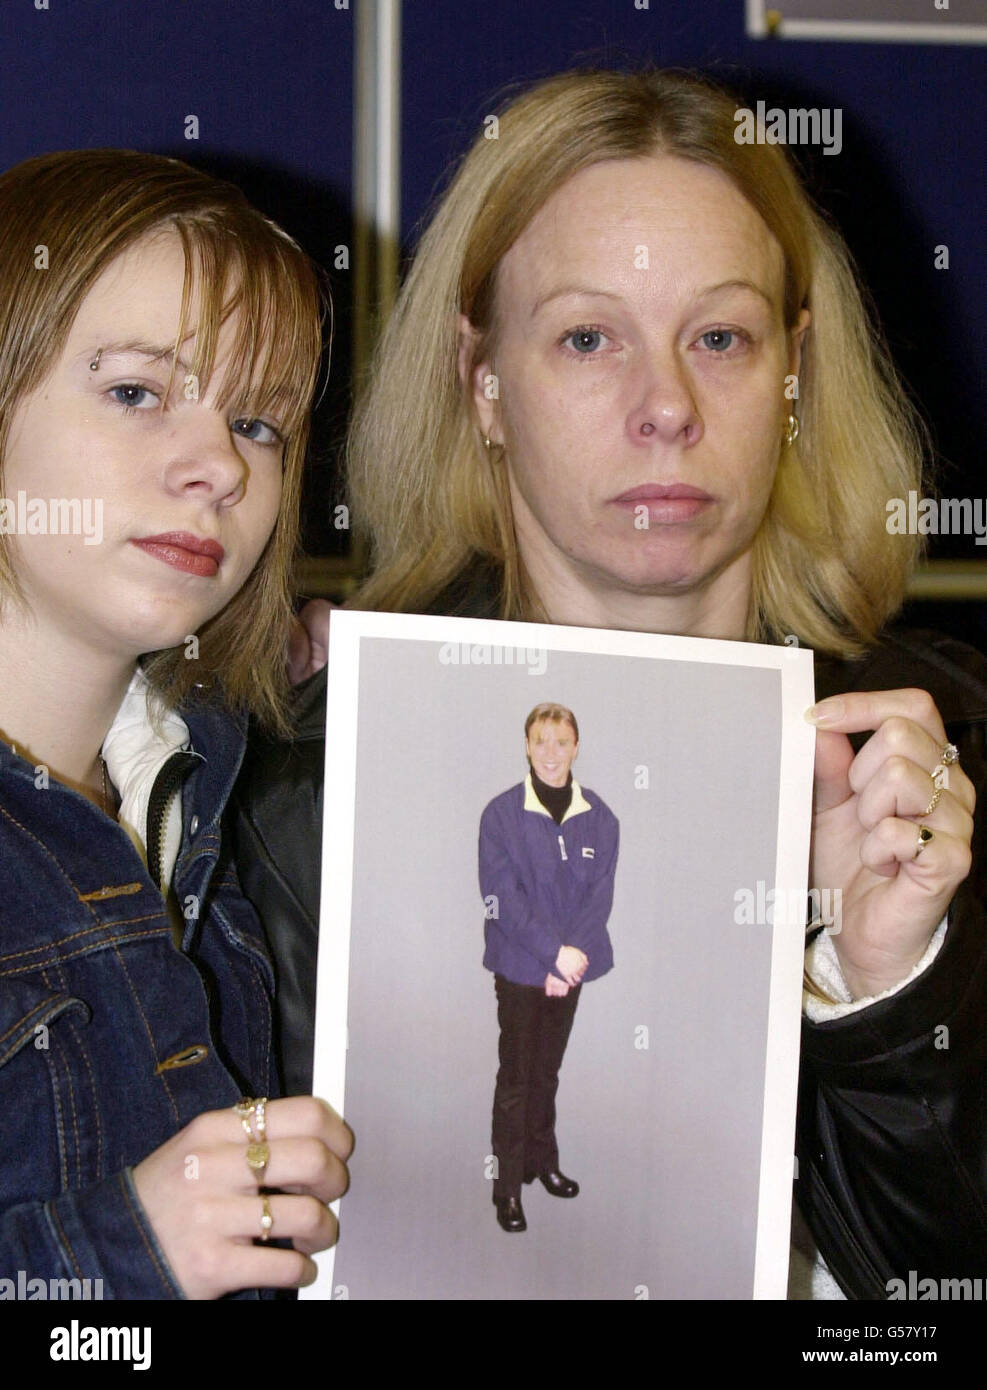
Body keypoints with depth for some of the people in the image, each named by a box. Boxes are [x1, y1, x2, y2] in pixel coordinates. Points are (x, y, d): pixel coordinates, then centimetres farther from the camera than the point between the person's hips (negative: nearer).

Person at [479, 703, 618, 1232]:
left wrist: (570, 957, -13)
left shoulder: (598, 817, 0)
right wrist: (553, 952, -20)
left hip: (569, 966, 3)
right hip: (519, 966, -3)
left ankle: (543, 1161, 30)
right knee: (516, 1077, 2)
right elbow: (502, 896, -14)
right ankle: (509, 1184, 9)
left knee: (547, 1070, 16)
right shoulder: (501, 814, -10)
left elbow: (599, 894, -2)